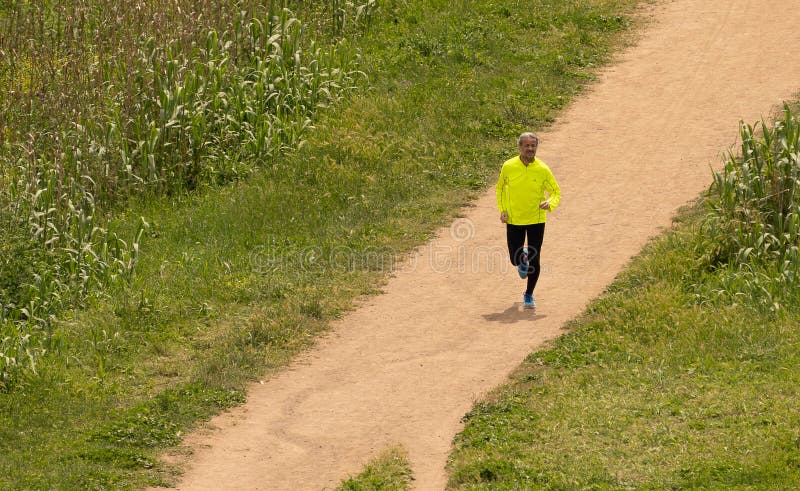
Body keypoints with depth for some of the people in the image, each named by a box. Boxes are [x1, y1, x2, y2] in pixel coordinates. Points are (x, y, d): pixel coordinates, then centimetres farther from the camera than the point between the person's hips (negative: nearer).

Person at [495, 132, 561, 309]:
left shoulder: (542, 170, -9)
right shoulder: (508, 167, -6)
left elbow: (556, 192, 1)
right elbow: (500, 188, 11)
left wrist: (550, 204, -20)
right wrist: (502, 210, 0)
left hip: (536, 220, -1)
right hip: (514, 220, 1)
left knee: (534, 260, -2)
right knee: (515, 259, 4)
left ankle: (529, 295, 18)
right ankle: (523, 260, 44)